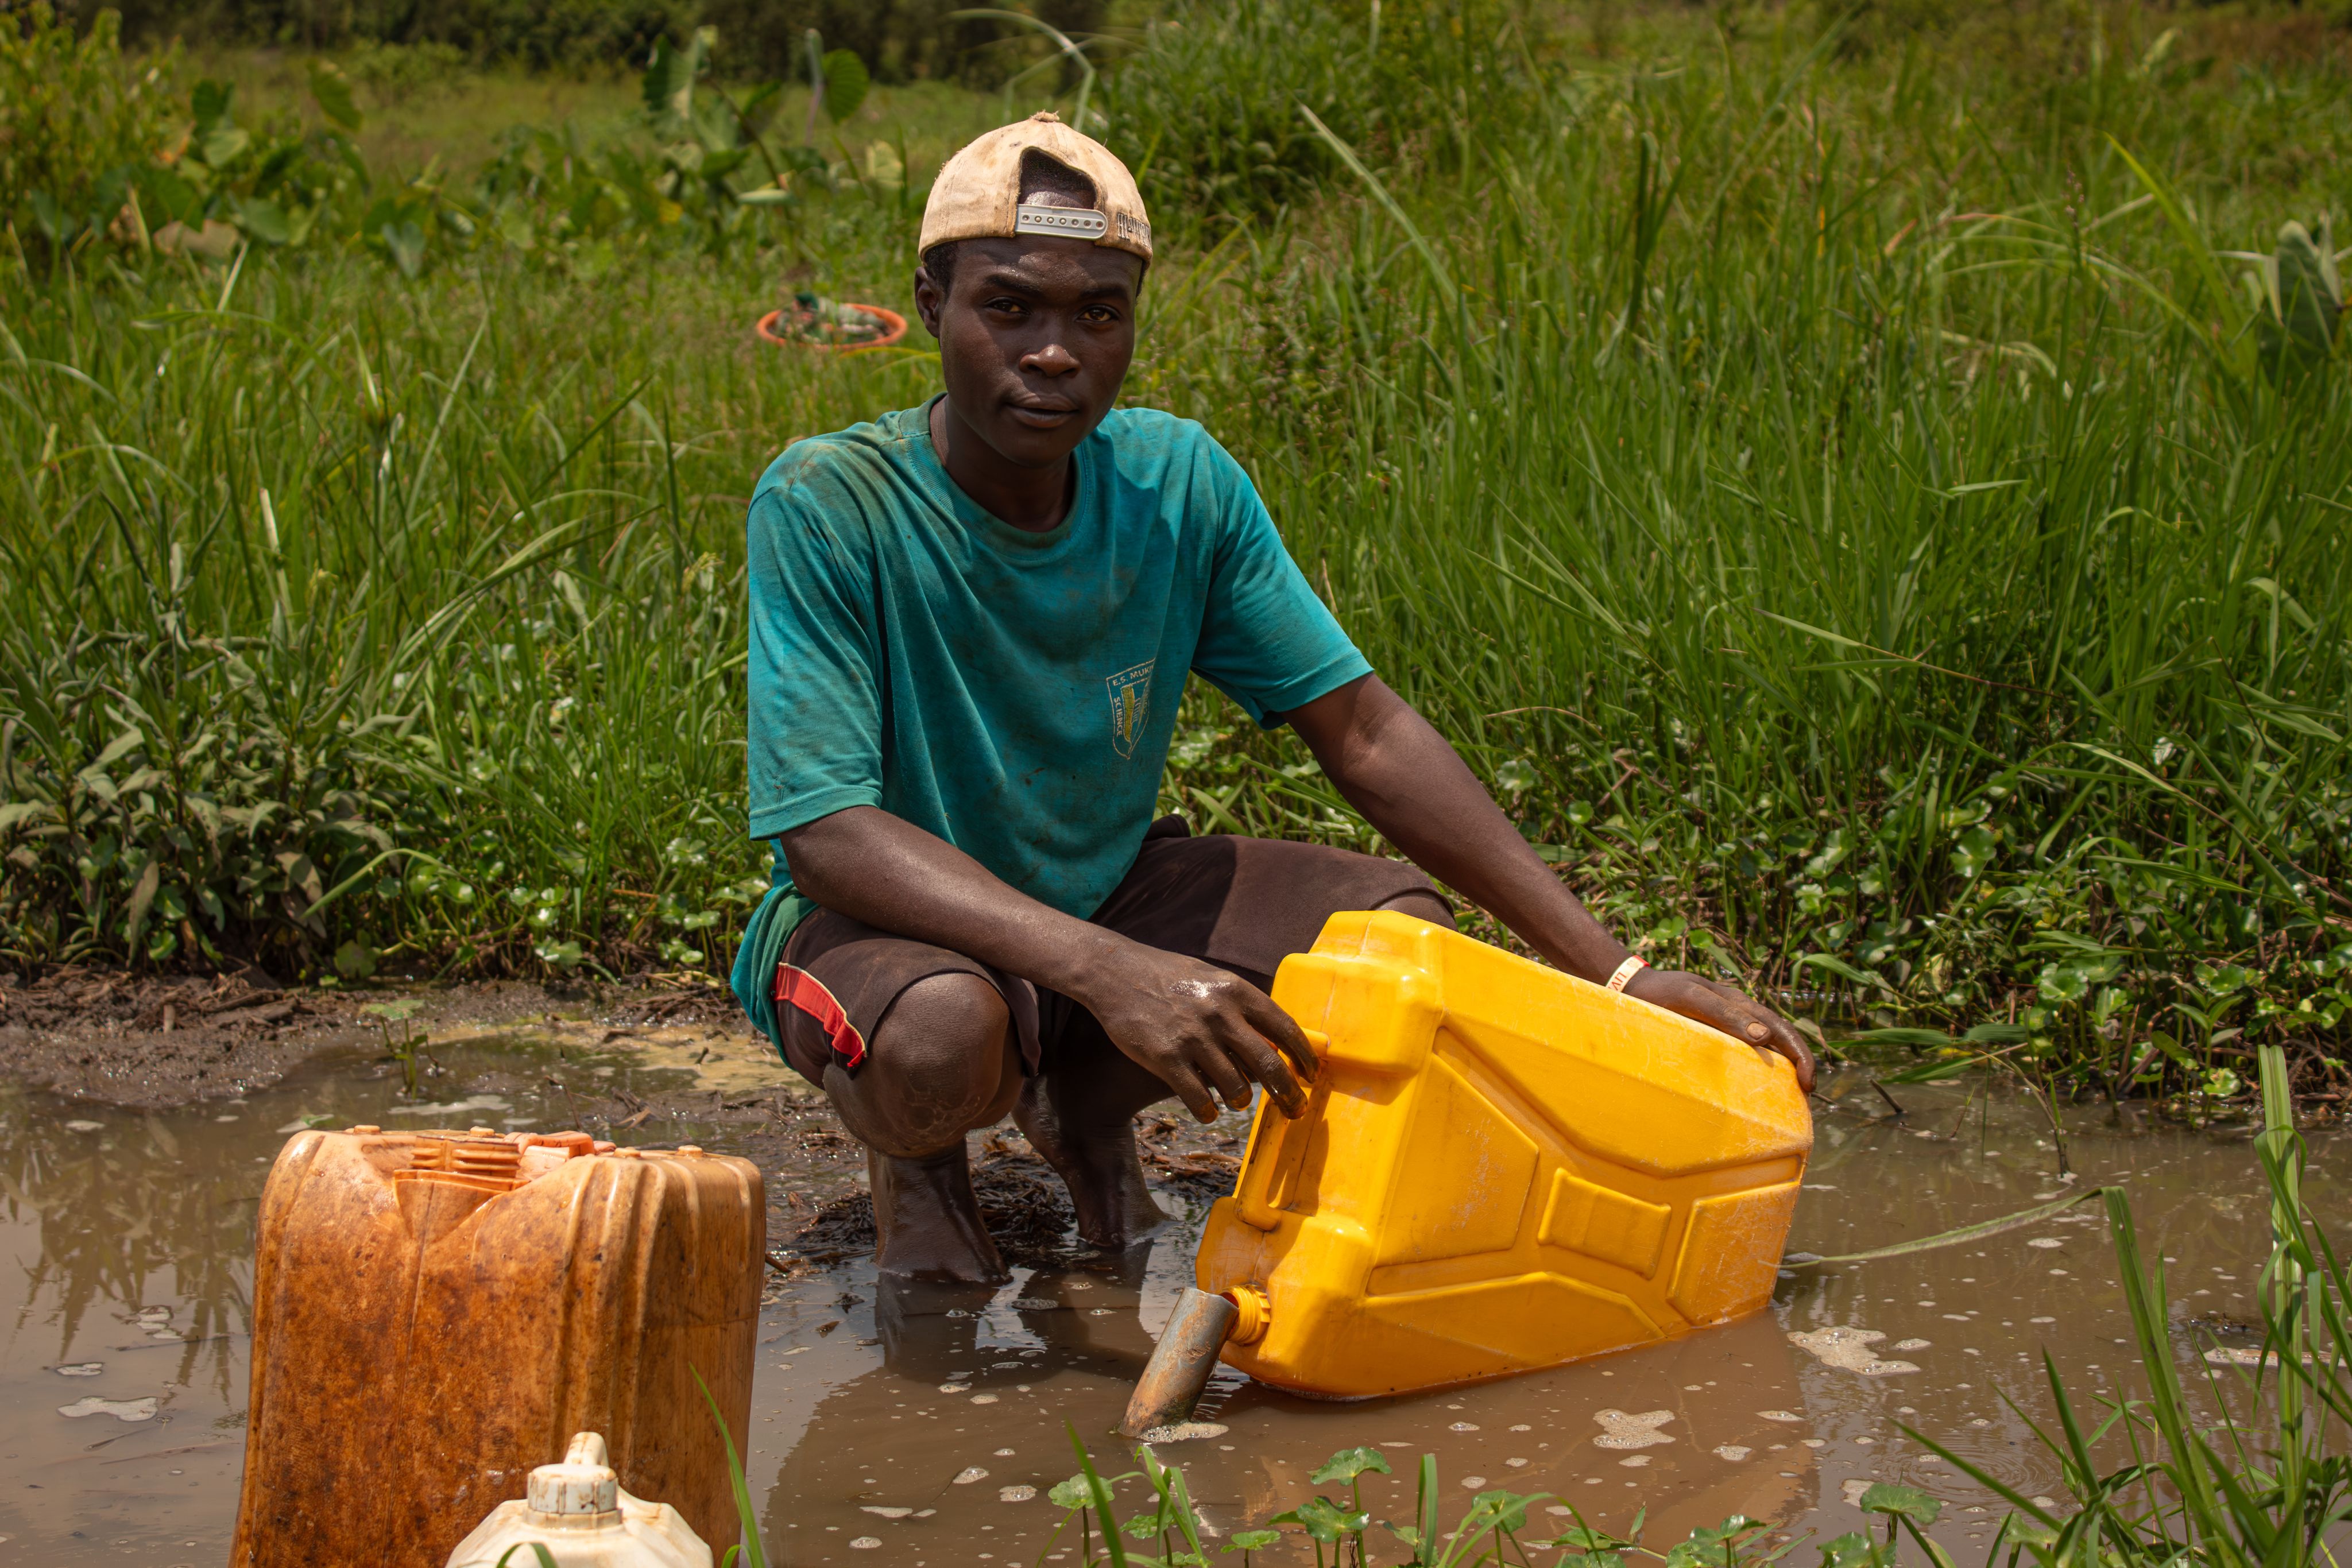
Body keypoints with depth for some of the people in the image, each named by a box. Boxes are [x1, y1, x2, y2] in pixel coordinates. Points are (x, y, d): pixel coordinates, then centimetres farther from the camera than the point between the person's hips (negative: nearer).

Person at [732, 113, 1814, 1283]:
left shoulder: (1180, 484, -10)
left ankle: (1086, 1106, 11)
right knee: (943, 1036, -39)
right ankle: (913, 1155, 1)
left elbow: (1366, 735, -7)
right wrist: (1108, 971, -45)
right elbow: (829, 835, -30)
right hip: (885, 923, -5)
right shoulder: (825, 505, -23)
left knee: (1405, 927, -14)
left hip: (1102, 892, 5)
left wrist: (1614, 970, -16)